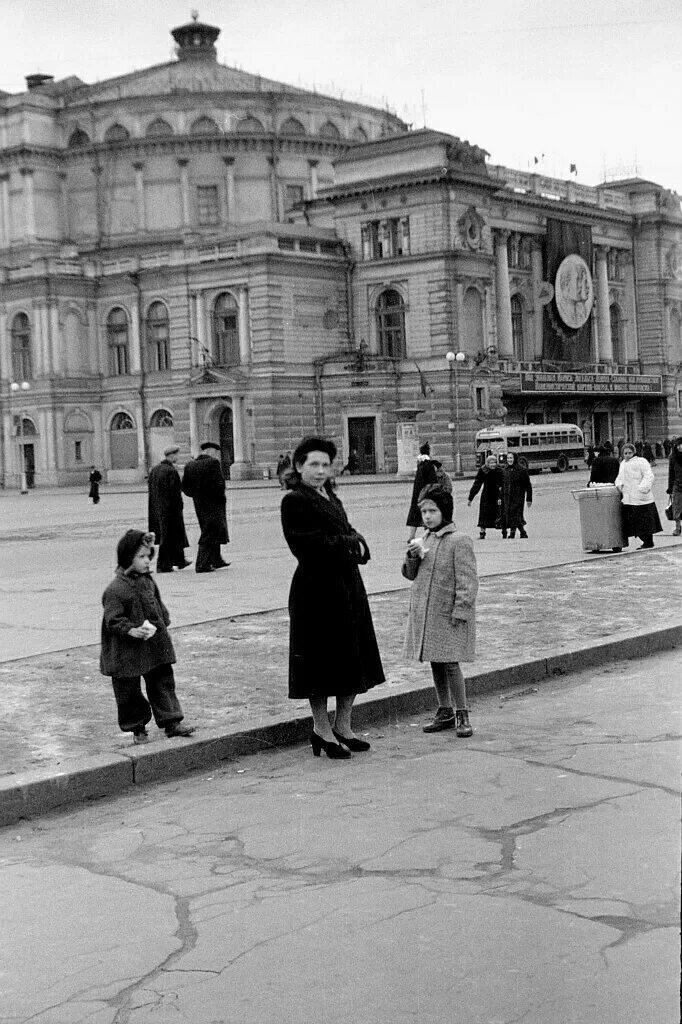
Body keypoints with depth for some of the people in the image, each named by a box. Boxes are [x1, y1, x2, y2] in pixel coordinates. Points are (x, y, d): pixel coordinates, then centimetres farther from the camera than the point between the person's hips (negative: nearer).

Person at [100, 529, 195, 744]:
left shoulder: (147, 581, 6)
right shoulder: (116, 589, -18)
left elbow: (159, 606, 19)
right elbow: (113, 620, -20)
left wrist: (162, 623, 5)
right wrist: (132, 630, -32)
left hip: (156, 646, 6)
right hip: (128, 652, -6)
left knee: (163, 683, 10)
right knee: (129, 691, 6)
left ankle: (171, 722, 17)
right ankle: (137, 728, 21)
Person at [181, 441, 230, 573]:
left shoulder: (189, 466, 5)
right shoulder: (213, 463, -15)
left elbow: (185, 487, 4)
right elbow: (219, 484, -20)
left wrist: (196, 495, 13)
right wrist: (221, 497, -5)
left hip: (199, 505, 7)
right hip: (214, 503, -7)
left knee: (211, 533, 21)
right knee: (210, 534, -2)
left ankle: (217, 560, 31)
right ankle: (202, 565, -4)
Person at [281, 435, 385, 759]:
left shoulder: (329, 497, 16)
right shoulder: (294, 501, -11)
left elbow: (349, 532, 16)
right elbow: (309, 544, -19)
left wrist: (356, 544, -7)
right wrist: (349, 544, -13)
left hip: (348, 585, 9)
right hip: (316, 589, -9)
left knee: (353, 659, 12)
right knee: (322, 659, -1)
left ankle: (343, 727, 22)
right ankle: (322, 730, 12)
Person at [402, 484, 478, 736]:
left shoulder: (459, 541, -11)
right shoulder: (424, 540, 11)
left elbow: (467, 581, -13)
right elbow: (411, 574, 17)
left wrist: (460, 611, -18)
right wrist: (412, 556, -4)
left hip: (448, 614, -7)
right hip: (424, 614, 7)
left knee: (450, 663, -7)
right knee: (435, 664, 12)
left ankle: (462, 715, 3)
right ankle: (445, 712, 23)